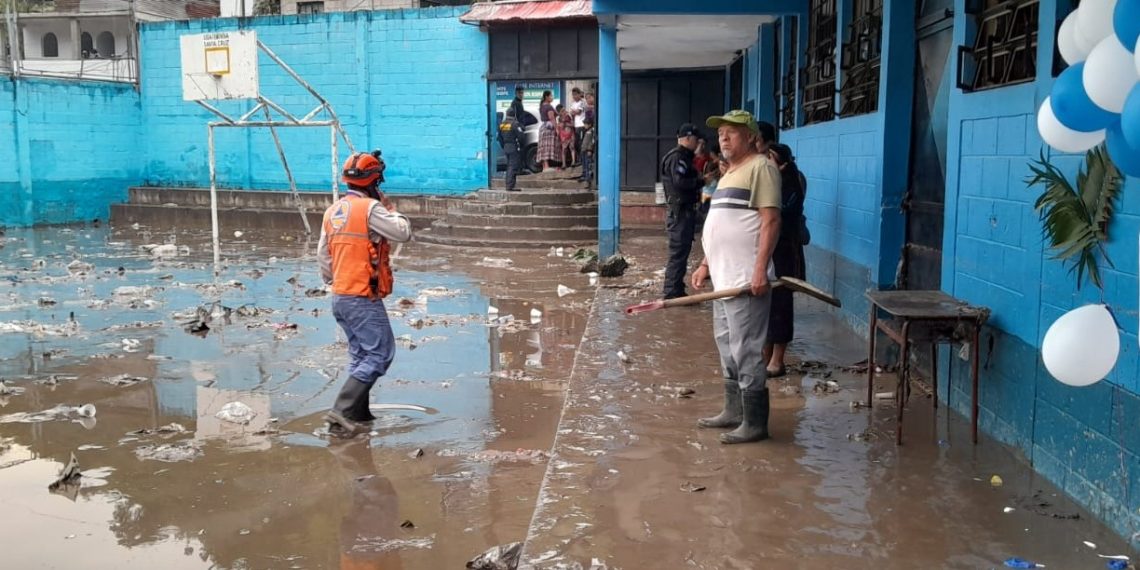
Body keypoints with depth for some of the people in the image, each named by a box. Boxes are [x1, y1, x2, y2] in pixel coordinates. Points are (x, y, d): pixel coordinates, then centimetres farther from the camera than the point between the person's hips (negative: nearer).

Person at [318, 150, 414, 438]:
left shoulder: (332, 211, 11)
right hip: (364, 298, -9)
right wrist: (390, 207, 4)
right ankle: (343, 411, -10)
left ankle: (359, 417, 19)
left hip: (340, 297, 9)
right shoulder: (370, 208, -14)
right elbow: (403, 232, -12)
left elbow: (323, 255, 14)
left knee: (361, 355, 17)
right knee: (379, 355, -4)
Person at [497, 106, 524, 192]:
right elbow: (520, 137, -15)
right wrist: (521, 146, 1)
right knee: (513, 167, -7)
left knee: (509, 166, 16)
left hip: (506, 148, 8)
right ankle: (510, 186, -12)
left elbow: (500, 138, 15)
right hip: (514, 148, -8)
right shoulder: (515, 124, -14)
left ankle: (509, 185, 17)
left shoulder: (501, 124, 10)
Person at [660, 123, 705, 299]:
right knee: (678, 252, -8)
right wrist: (703, 181, -16)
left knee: (681, 251, 14)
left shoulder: (683, 157, 18)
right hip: (680, 211, -11)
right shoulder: (677, 157, -14)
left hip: (684, 210, 11)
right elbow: (680, 182, -26)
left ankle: (676, 291, 20)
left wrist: (700, 179, 3)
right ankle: (673, 293, -4)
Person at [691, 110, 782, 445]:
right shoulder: (729, 173, 21)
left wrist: (760, 269, -23)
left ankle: (754, 423, 0)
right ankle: (734, 411, 26)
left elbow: (770, 221, -16)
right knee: (727, 348, 16)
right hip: (723, 277, 10)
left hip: (746, 278, -10)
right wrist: (706, 265, 21)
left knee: (745, 350, -7)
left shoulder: (760, 168, -8)